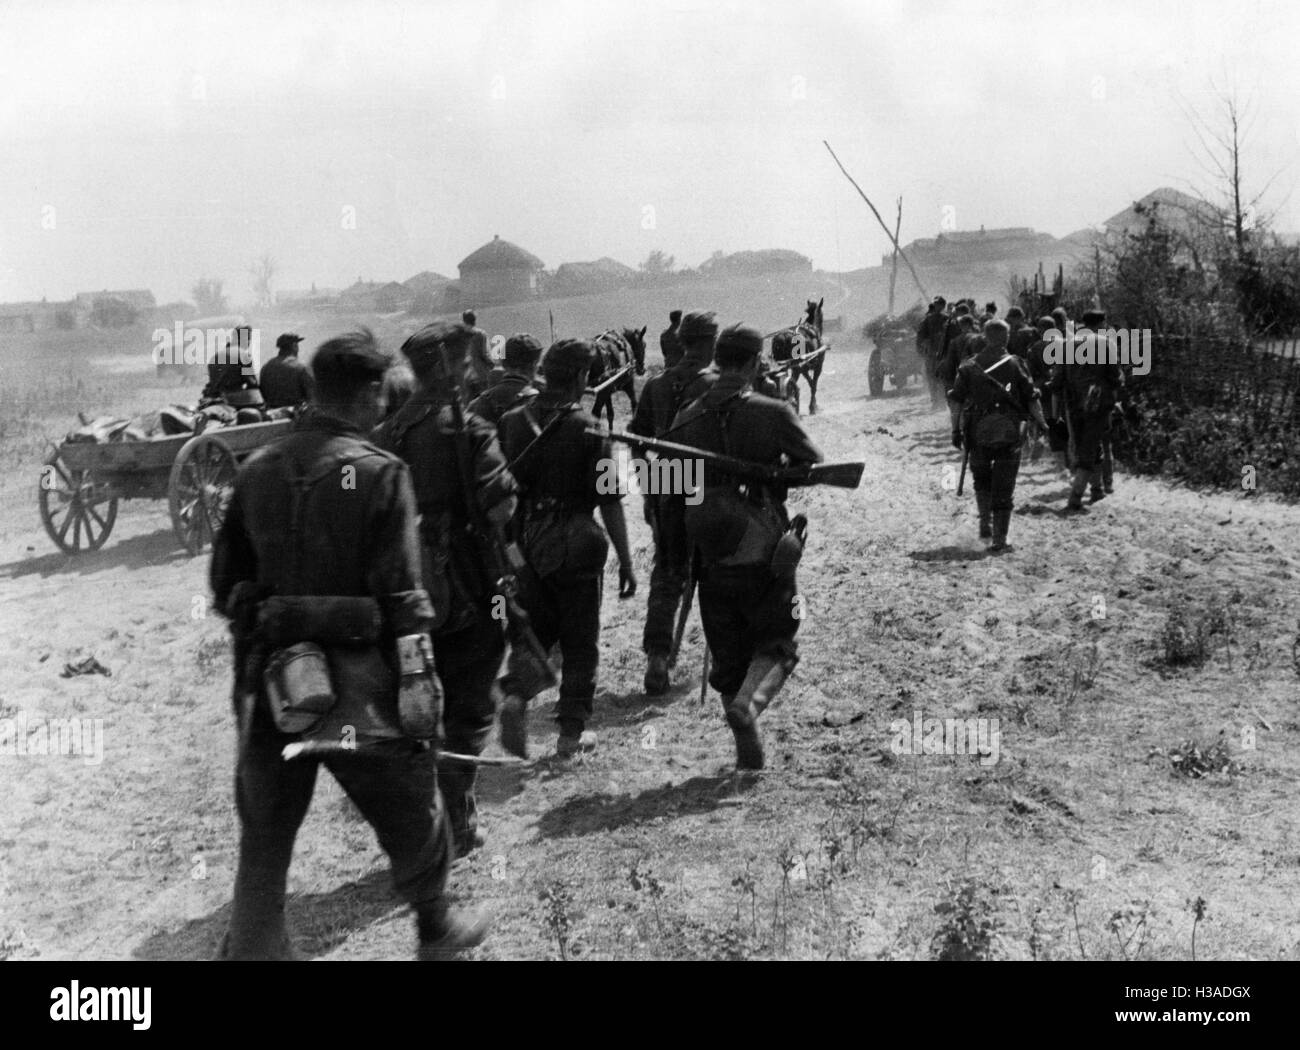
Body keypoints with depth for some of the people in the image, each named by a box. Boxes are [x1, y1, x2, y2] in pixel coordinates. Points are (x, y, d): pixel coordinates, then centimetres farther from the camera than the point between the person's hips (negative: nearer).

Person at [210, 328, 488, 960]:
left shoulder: (256, 471, 3)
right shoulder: (379, 474, -12)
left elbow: (227, 583, 8)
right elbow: (401, 595, -15)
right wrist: (421, 679, -6)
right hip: (356, 686, -4)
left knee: (264, 842, 17)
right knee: (412, 816, 19)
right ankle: (435, 929, 39)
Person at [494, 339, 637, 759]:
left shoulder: (512, 421, 2)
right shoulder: (588, 428, -11)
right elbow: (609, 501, -10)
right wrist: (626, 561, -4)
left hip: (523, 543, 4)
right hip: (575, 544, -4)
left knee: (535, 628, 18)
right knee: (579, 641, 10)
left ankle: (515, 693, -6)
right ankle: (572, 731, 16)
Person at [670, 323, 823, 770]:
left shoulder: (685, 420, -2)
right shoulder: (773, 413, -12)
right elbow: (815, 466, -2)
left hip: (713, 562, 3)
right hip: (766, 554, -3)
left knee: (728, 657, 15)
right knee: (777, 646, 14)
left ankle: (748, 750, 19)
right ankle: (749, 702, -13)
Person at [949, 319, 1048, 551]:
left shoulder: (969, 366, 1)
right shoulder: (1015, 364, -2)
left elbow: (957, 400, -1)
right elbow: (1031, 399, -2)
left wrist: (956, 430, 5)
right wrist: (1042, 423, 10)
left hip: (978, 432, 1)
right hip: (1009, 433, -1)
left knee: (982, 480, 22)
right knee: (1003, 488, 3)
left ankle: (985, 523, 11)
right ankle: (999, 538, 2)